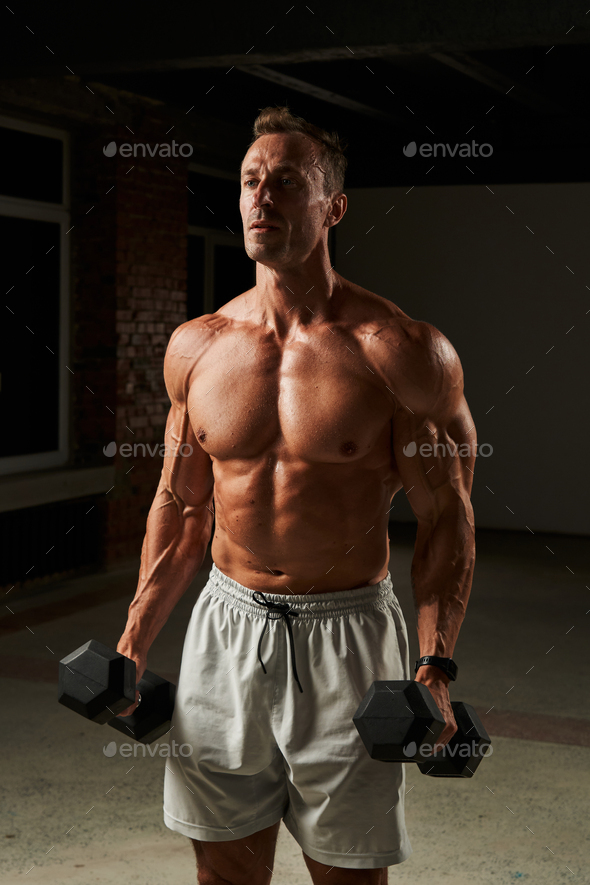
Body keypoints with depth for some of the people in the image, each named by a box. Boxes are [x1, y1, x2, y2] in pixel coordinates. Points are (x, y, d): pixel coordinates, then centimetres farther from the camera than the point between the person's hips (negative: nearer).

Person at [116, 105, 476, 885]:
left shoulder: (402, 352, -10)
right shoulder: (196, 348, 3)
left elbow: (446, 519, -7)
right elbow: (180, 506, 11)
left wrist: (437, 663, -17)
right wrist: (133, 644, 8)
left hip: (346, 634, -3)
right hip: (227, 625, 4)